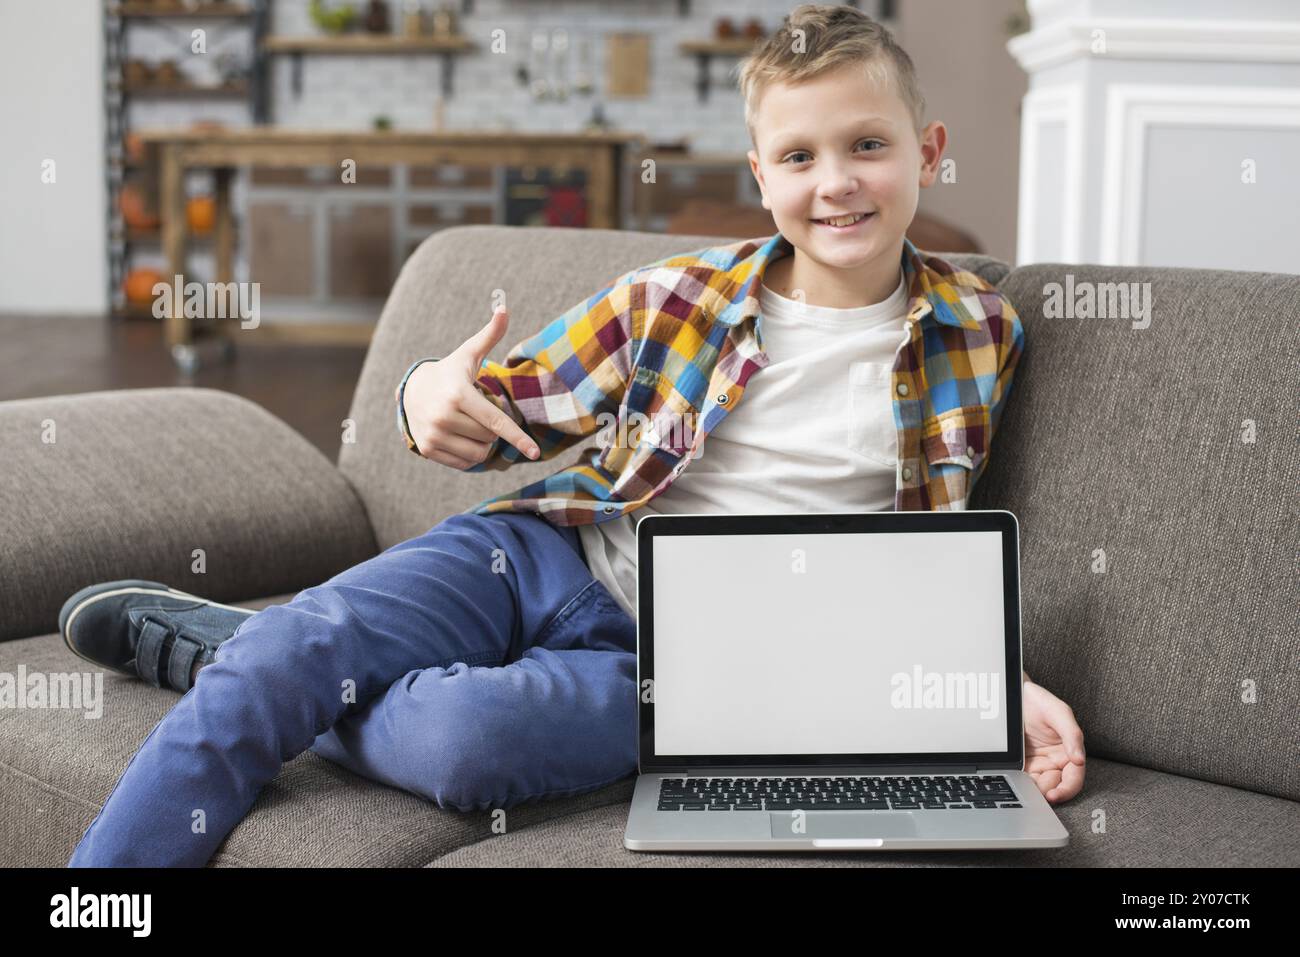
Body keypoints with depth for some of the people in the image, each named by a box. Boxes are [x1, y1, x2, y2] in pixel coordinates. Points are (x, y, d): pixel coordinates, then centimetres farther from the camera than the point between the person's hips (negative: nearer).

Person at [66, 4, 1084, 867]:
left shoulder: (978, 335, 4)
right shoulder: (677, 295, 3)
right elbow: (513, 404, 12)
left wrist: (1001, 682, -5)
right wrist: (433, 396, -13)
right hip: (549, 555, 2)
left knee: (466, 739, -30)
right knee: (282, 654, -25)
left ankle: (236, 650, -5)